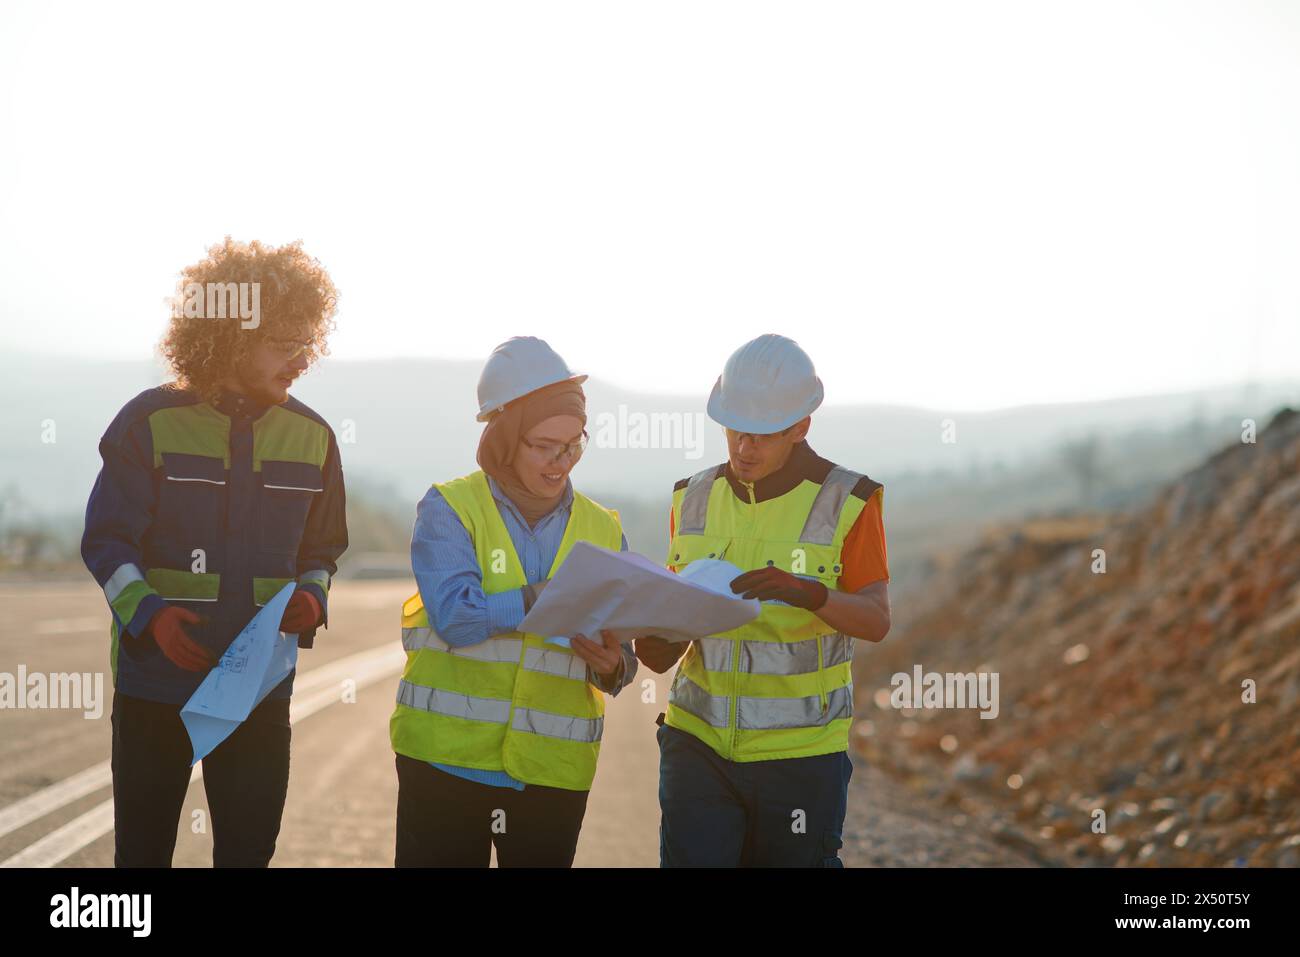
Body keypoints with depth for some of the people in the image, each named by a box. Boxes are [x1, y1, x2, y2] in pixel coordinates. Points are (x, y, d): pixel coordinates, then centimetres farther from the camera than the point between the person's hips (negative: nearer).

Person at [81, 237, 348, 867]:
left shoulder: (310, 436, 5)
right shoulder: (152, 422, -7)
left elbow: (319, 550, 16)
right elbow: (106, 542, -5)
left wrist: (312, 597, -6)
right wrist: (148, 613, -21)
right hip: (155, 680, -3)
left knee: (248, 850, 4)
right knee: (143, 851, 6)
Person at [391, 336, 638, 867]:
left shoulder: (603, 530, 9)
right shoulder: (451, 508, -2)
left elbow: (620, 651, 7)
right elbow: (453, 617, -17)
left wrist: (612, 668, -16)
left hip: (554, 771, 3)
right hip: (446, 758, -3)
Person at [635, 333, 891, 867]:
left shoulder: (845, 502, -5)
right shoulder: (693, 499, 8)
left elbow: (876, 621, -11)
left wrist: (809, 593, -30)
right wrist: (662, 647, -8)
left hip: (799, 749, -2)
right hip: (698, 742, 3)